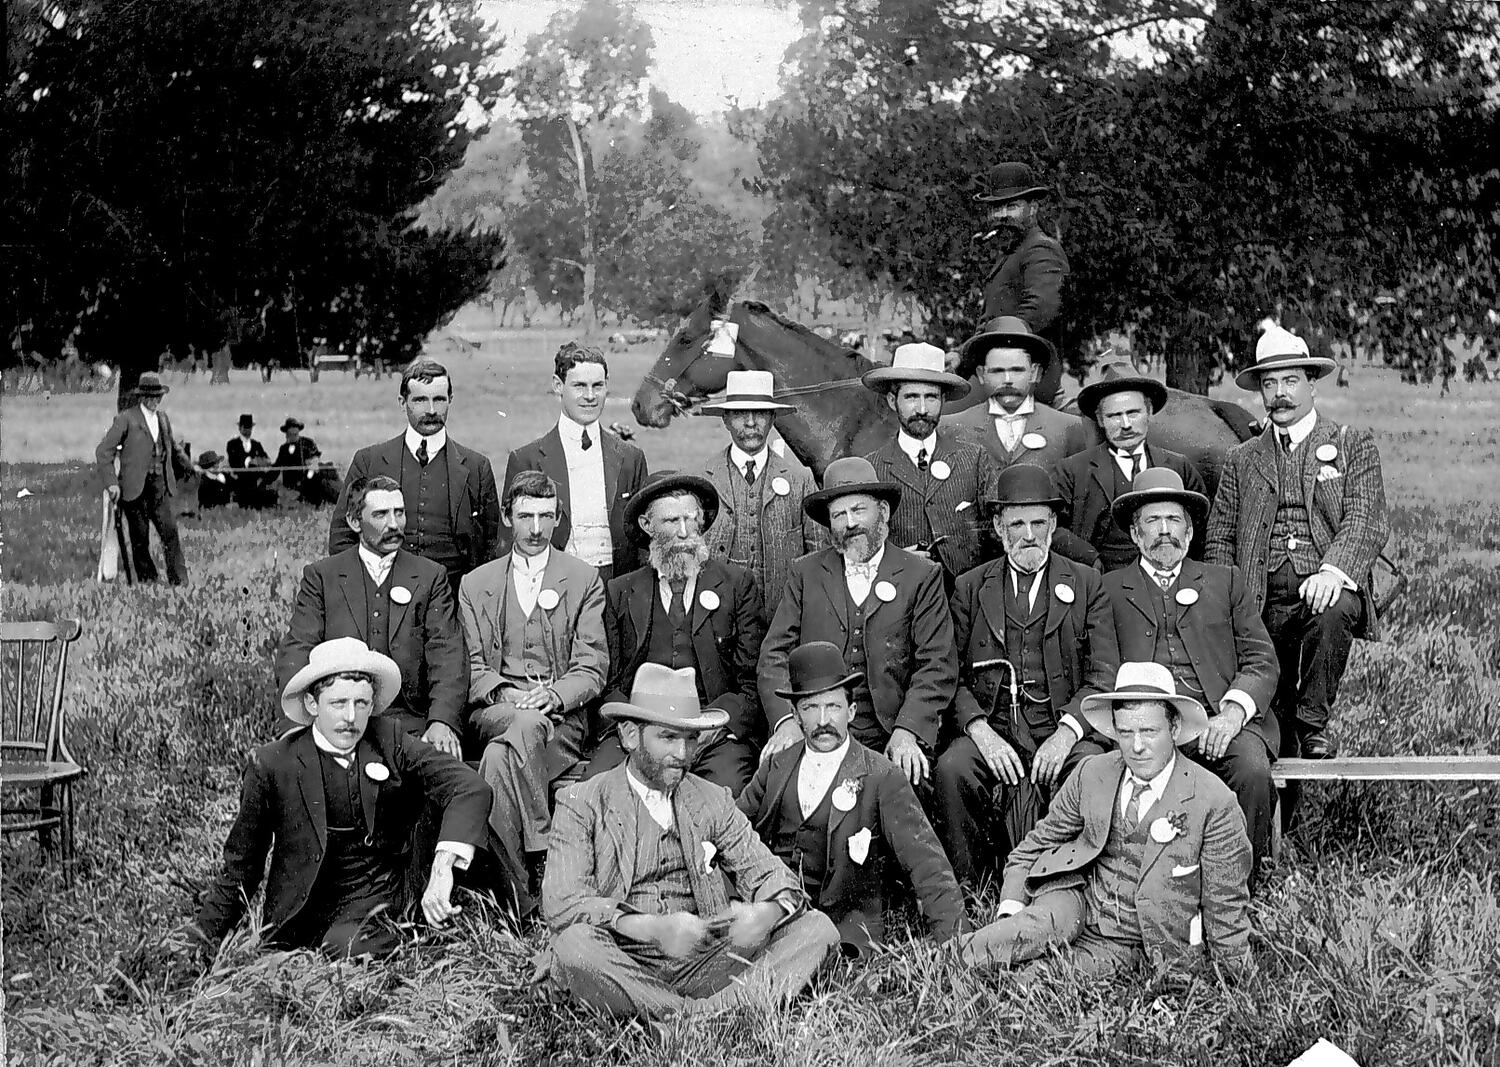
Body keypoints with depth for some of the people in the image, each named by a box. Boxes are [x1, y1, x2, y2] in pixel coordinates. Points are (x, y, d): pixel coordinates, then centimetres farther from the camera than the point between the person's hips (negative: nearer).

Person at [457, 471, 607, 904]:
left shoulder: (584, 581, 13)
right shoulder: (475, 584, 18)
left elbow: (591, 668, 4)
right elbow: (472, 665, 10)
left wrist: (552, 695, -16)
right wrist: (505, 694, -12)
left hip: (562, 717, -1)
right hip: (494, 711, 1)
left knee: (499, 756, -34)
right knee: (527, 724, -37)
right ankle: (544, 845, -37)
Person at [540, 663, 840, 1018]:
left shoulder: (712, 801, 16)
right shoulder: (581, 804, 3)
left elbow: (771, 874, 9)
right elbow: (561, 902, -10)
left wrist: (768, 913, -18)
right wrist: (652, 929, -25)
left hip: (704, 966, 3)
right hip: (625, 968, -3)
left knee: (817, 927, -14)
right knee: (573, 943, -35)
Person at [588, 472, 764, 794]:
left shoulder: (737, 584, 12)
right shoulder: (620, 593, 17)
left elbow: (754, 683, 7)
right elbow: (610, 684, 12)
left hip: (716, 733, -1)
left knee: (726, 788, -33)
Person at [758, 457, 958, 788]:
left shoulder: (922, 576, 9)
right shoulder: (806, 573, 16)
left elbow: (937, 667, 1)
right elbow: (775, 655, 8)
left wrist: (907, 731, -15)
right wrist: (785, 720, -10)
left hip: (888, 739, -1)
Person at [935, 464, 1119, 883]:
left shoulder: (1086, 584, 12)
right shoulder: (970, 588, 14)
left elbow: (1105, 676, 3)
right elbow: (953, 677, 6)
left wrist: (1067, 732, -14)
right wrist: (980, 731, -13)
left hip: (1065, 728, -1)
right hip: (992, 728, 1)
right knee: (952, 769, -30)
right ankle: (966, 890, -13)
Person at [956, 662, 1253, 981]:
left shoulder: (1215, 804, -11)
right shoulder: (1092, 774, 1)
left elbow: (1227, 909, -3)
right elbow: (1034, 847, 11)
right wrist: (1011, 910, -4)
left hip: (1138, 944, -3)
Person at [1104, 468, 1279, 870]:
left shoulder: (1225, 581, 22)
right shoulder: (1109, 589, 18)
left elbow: (1261, 661, 12)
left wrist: (1232, 711, -7)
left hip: (1219, 720, 2)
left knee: (1252, 771, -29)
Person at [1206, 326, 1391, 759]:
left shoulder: (1353, 444, 12)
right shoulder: (1241, 459, 19)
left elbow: (1367, 519, -2)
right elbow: (1219, 540, 14)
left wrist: (1333, 570, -22)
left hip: (1325, 589, -2)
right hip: (1262, 601, 2)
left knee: (1334, 610, -36)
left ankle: (1313, 724, -18)